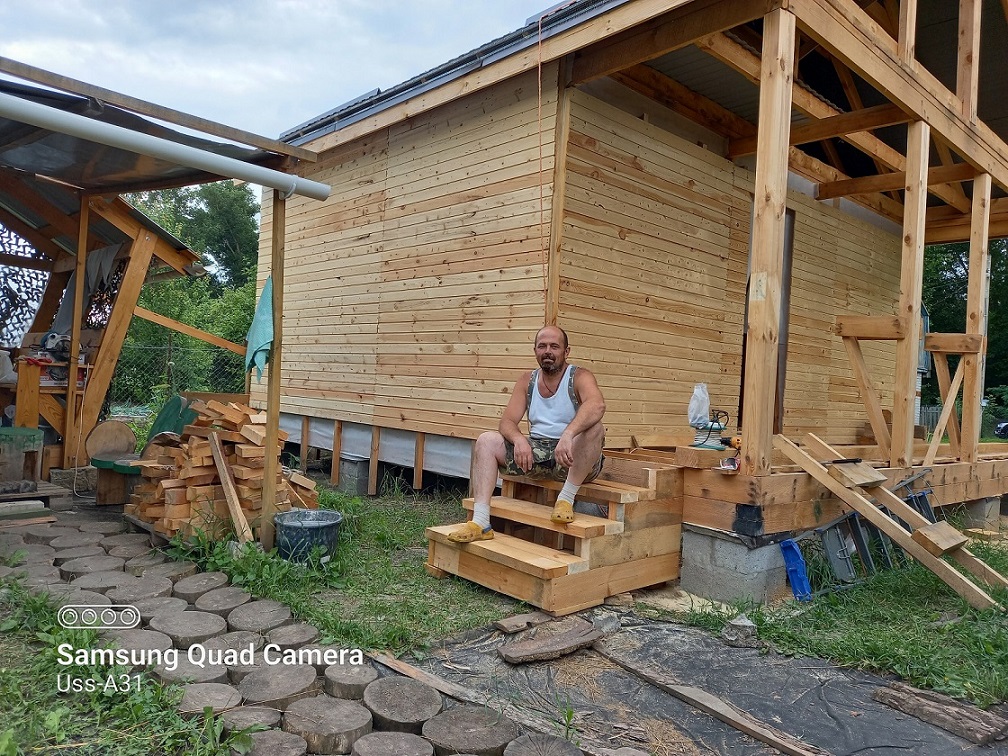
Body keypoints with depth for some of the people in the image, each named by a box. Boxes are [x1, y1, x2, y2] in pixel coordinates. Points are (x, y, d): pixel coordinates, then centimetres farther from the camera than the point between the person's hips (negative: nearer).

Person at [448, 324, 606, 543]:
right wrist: (519, 439, -23)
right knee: (487, 440, -11)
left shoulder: (579, 377, -6)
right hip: (537, 453, 5)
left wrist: (568, 435, -46)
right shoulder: (527, 381, 9)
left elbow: (597, 405, -29)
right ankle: (480, 522, -21)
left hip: (573, 459, -4)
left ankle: (566, 498, -23)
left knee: (595, 427, -32)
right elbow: (507, 422, 1)